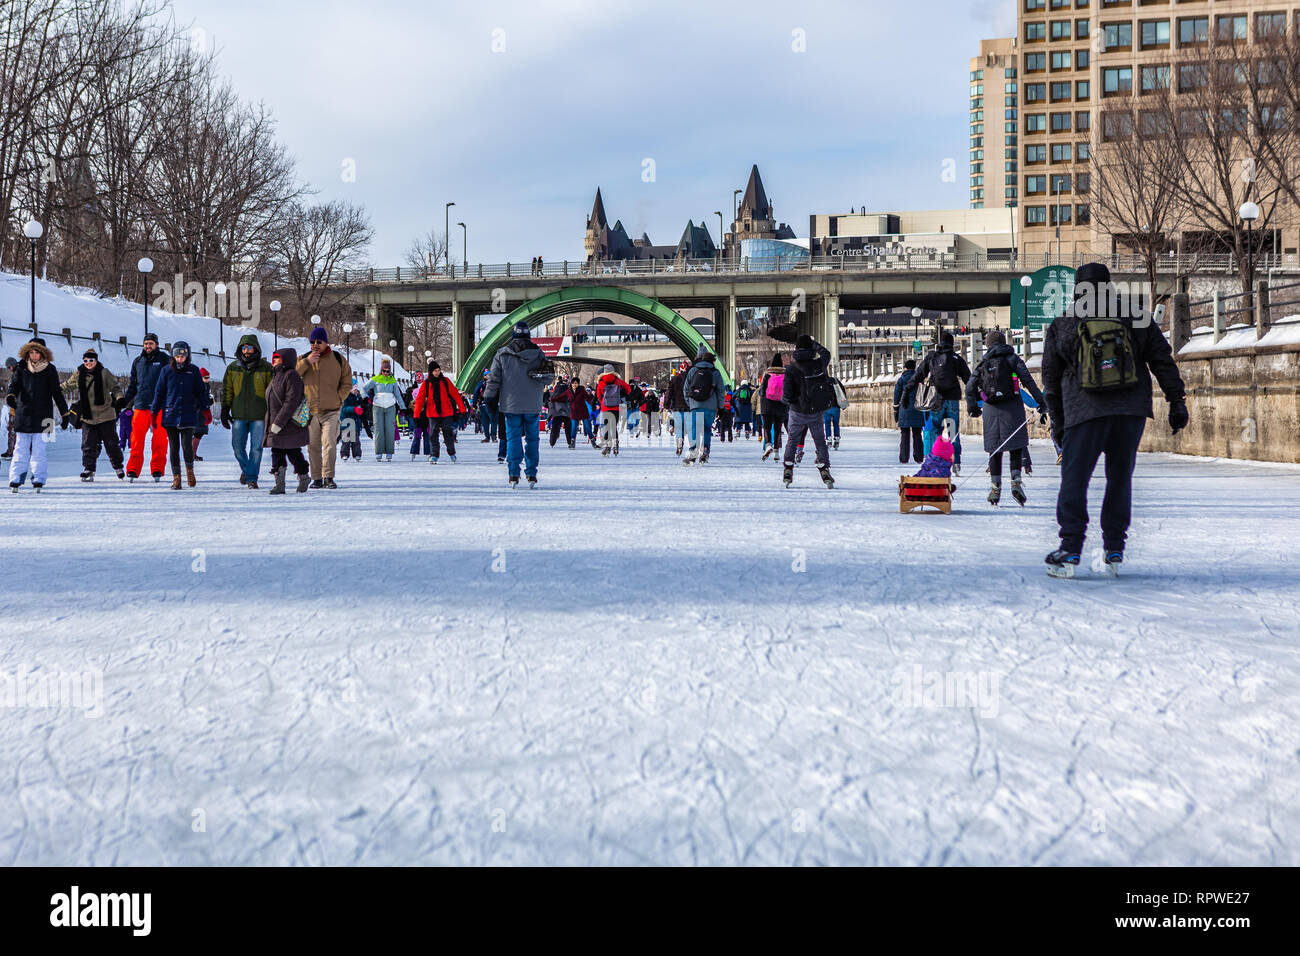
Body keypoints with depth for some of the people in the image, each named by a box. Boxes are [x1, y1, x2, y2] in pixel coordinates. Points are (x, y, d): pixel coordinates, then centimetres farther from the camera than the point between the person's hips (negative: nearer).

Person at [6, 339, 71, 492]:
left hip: (43, 416, -2)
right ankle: (15, 480, 3)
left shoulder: (49, 369, 3)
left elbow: (57, 393, 6)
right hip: (23, 414, 2)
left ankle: (38, 480, 2)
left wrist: (65, 414, 6)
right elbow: (15, 385, 0)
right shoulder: (21, 368, 9)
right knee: (21, 448, 1)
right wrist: (11, 397, -24)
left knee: (39, 450, -3)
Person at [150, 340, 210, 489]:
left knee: (187, 445, -11)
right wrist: (154, 413, 7)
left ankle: (190, 470, 16)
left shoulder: (193, 370, 5)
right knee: (174, 447, 3)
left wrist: (205, 408, 5)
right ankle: (176, 477, 11)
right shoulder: (167, 371, 5)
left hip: (188, 415, -1)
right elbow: (159, 392, 10)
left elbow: (201, 391, 12)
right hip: (170, 415, 1)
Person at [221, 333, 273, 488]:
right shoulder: (233, 368, 8)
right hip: (238, 415, 2)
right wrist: (224, 411, 6)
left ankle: (252, 477, 5)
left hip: (259, 415, -2)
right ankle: (245, 469, 30)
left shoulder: (266, 368, 1)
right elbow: (227, 391, 12)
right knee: (238, 447, 4)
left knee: (256, 447, -4)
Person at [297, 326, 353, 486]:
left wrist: (338, 398, -1)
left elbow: (347, 383, 12)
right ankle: (317, 478, 12)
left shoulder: (338, 359, 6)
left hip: (331, 411, -2)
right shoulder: (304, 359, 9)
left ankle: (328, 477, -11)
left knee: (329, 444, -14)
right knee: (313, 447, 5)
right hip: (310, 412, 2)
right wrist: (306, 362, -14)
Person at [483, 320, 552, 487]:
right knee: (532, 438, 9)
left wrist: (490, 399, 8)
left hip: (511, 404, -1)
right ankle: (531, 475, 9)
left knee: (513, 438, 5)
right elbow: (548, 378, 0)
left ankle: (513, 475, 0)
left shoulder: (502, 354, -1)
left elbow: (493, 379, 0)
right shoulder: (538, 354, 1)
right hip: (533, 405, 1)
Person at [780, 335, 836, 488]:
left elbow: (787, 397, -17)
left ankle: (788, 471, 12)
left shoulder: (791, 369, -16)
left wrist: (785, 400, 5)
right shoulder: (819, 364, -9)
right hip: (818, 412, 2)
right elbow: (826, 353, 17)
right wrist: (814, 342, 29)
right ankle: (825, 471, 6)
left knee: (792, 440, 17)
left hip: (798, 412, -1)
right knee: (820, 442, 15)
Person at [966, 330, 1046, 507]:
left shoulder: (983, 363, 12)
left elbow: (970, 387, 9)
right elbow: (1028, 381, -6)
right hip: (1012, 406, -2)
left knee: (994, 449, 7)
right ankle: (1016, 481, -14)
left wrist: (972, 406, 22)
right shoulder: (1012, 358, 3)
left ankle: (995, 487, 6)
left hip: (991, 409, 2)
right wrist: (1041, 402, -7)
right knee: (1015, 446, 2)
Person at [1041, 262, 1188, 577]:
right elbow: (1162, 360, 9)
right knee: (1120, 479, 11)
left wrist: (1057, 422, 19)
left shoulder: (1061, 326, 7)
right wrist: (1177, 401, 14)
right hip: (1131, 410, 2)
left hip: (1084, 412, -2)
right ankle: (1113, 553, 11)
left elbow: (1051, 378, 11)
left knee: (1074, 480, 2)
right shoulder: (1134, 318, 9)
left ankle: (1069, 552, -8)